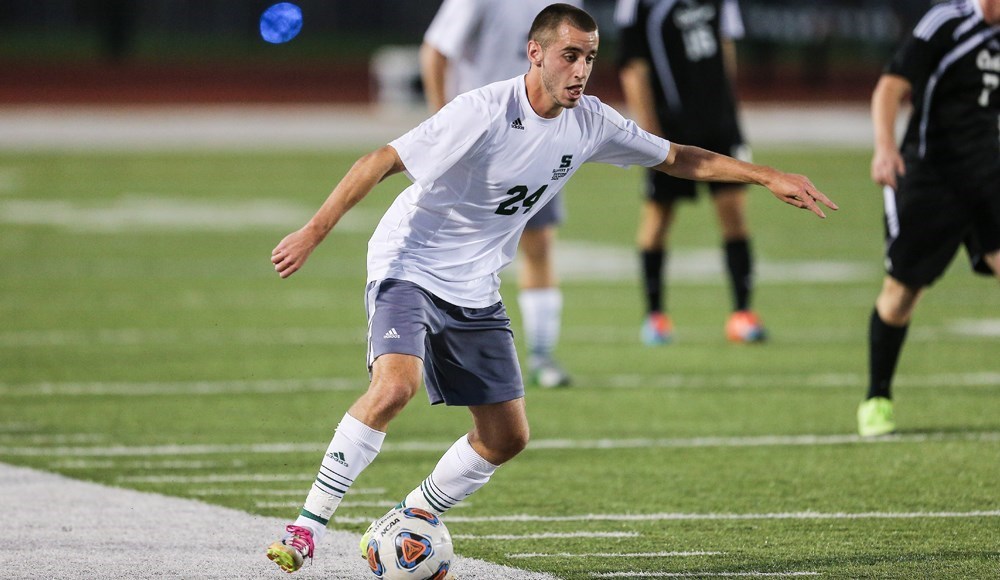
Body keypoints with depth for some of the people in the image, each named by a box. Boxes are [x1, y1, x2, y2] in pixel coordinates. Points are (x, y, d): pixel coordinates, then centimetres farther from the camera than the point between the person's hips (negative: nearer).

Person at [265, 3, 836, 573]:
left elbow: (677, 158, 11)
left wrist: (769, 176, 6)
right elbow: (383, 161, -22)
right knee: (396, 385, -30)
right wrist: (314, 232, -27)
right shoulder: (483, 113, -23)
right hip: (409, 265, -7)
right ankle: (308, 526, -21)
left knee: (507, 437, 4)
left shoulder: (590, 122, -3)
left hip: (475, 290, 7)